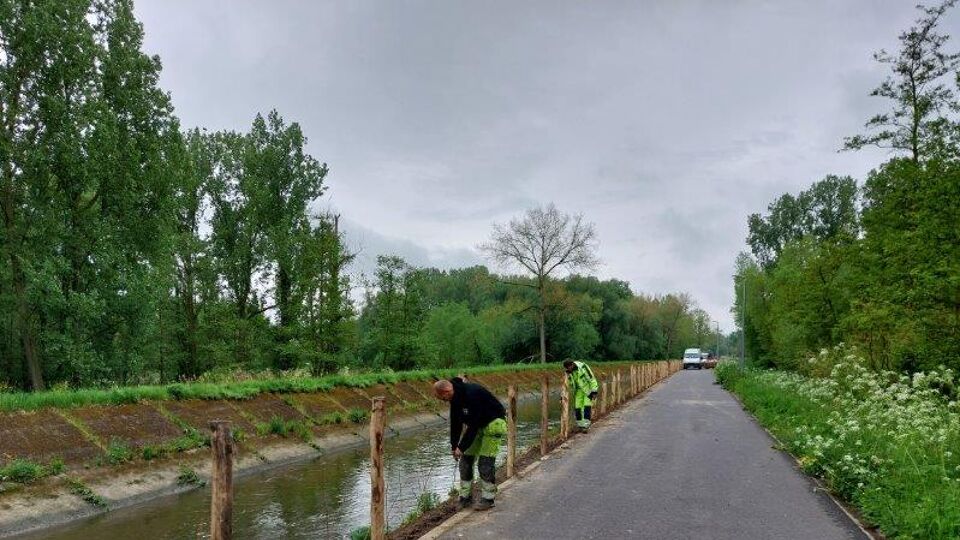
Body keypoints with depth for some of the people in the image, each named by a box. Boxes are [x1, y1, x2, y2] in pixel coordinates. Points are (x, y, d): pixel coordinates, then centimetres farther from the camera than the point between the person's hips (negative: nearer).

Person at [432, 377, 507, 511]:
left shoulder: (472, 393, -32)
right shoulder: (455, 398, -4)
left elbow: (473, 425, -30)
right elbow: (455, 423, 4)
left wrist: (462, 447, -24)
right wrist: (454, 446, 2)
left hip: (493, 423, -9)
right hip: (476, 424, 9)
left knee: (485, 462, -11)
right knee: (466, 459, 4)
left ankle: (488, 498, 2)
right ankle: (465, 497, 13)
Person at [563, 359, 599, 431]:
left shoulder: (582, 367, -26)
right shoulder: (568, 371, -8)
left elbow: (591, 378, -22)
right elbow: (569, 383, 5)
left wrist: (594, 391, -22)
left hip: (588, 388, -6)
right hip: (579, 390, 6)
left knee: (587, 406, -15)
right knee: (577, 407, -1)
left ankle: (586, 425, -14)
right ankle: (580, 425, 11)